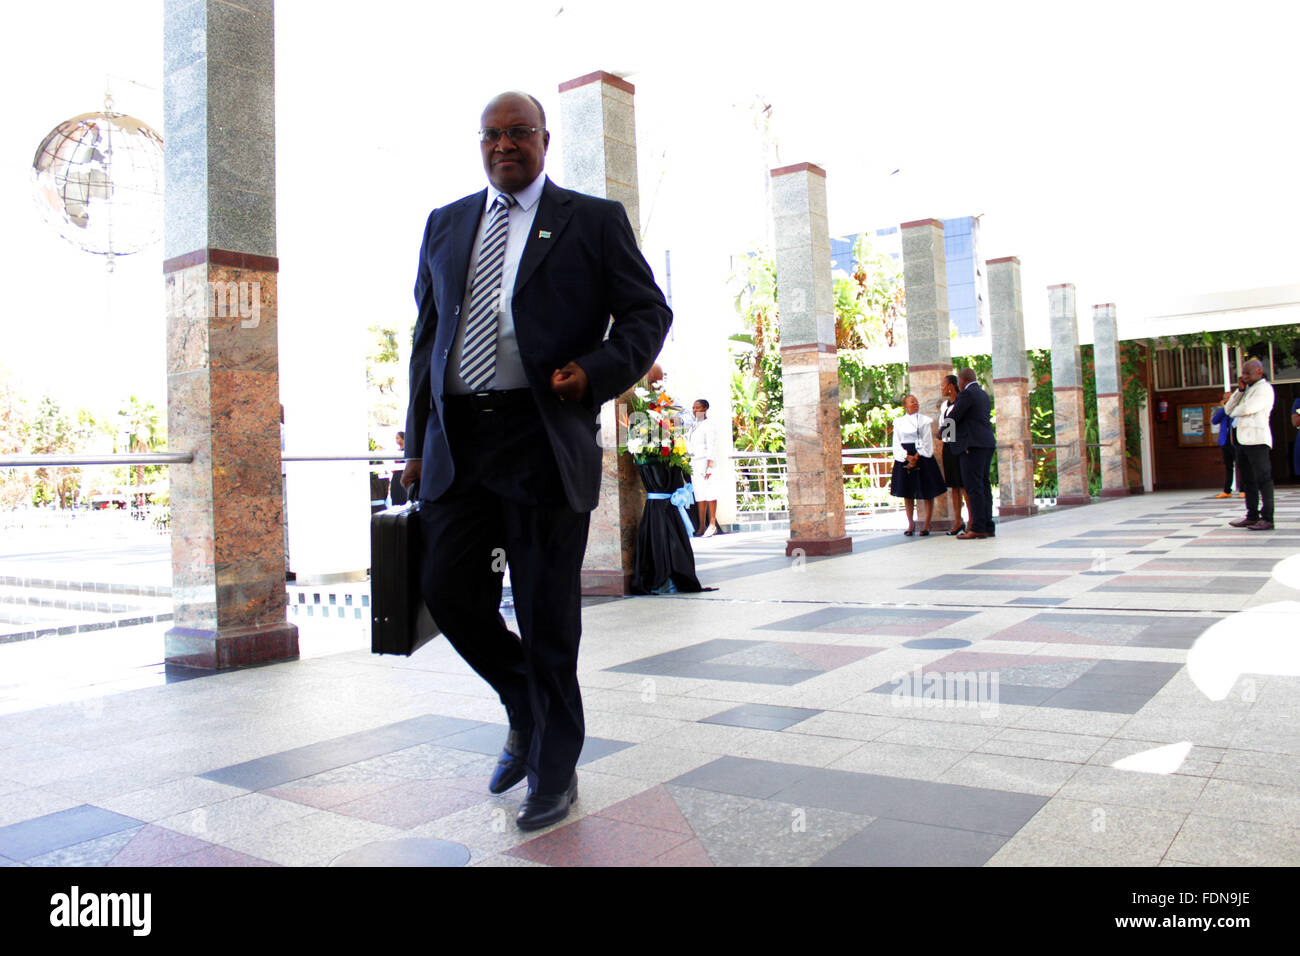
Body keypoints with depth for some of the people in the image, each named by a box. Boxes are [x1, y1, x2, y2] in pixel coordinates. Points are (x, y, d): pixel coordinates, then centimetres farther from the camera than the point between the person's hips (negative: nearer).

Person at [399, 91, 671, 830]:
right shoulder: (445, 225, 18)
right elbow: (427, 336, 18)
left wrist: (599, 371, -13)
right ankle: (526, 709, 30)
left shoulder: (594, 220, 6)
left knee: (547, 613, 1)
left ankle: (555, 771, 21)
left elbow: (648, 312, 6)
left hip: (544, 439, -4)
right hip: (458, 441, 5)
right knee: (449, 590, 2)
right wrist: (418, 441, 12)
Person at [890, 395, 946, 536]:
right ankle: (911, 524, 13)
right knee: (907, 492, 3)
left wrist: (916, 457, -13)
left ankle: (927, 524, 5)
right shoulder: (899, 422, 9)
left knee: (927, 492, -2)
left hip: (922, 457, -1)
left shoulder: (924, 420, 5)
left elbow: (926, 442, -2)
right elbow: (897, 444, 2)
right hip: (904, 458, 1)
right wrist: (907, 456, -13)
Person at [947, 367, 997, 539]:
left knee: (974, 487, -10)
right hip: (987, 444, 9)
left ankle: (978, 528, -12)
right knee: (984, 485, 9)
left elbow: (953, 417, -9)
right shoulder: (984, 394, 20)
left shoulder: (967, 394, -9)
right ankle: (988, 526, 9)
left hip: (972, 445, -9)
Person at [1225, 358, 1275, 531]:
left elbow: (1247, 408, -18)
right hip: (1243, 439, 9)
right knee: (1247, 480, 12)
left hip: (1257, 440, -9)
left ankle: (1267, 518, -7)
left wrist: (1235, 412, 3)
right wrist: (1240, 390, 2)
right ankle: (1252, 515, 18)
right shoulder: (1248, 390, 22)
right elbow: (1228, 409, 12)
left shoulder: (1264, 388, -5)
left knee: (1263, 479, -8)